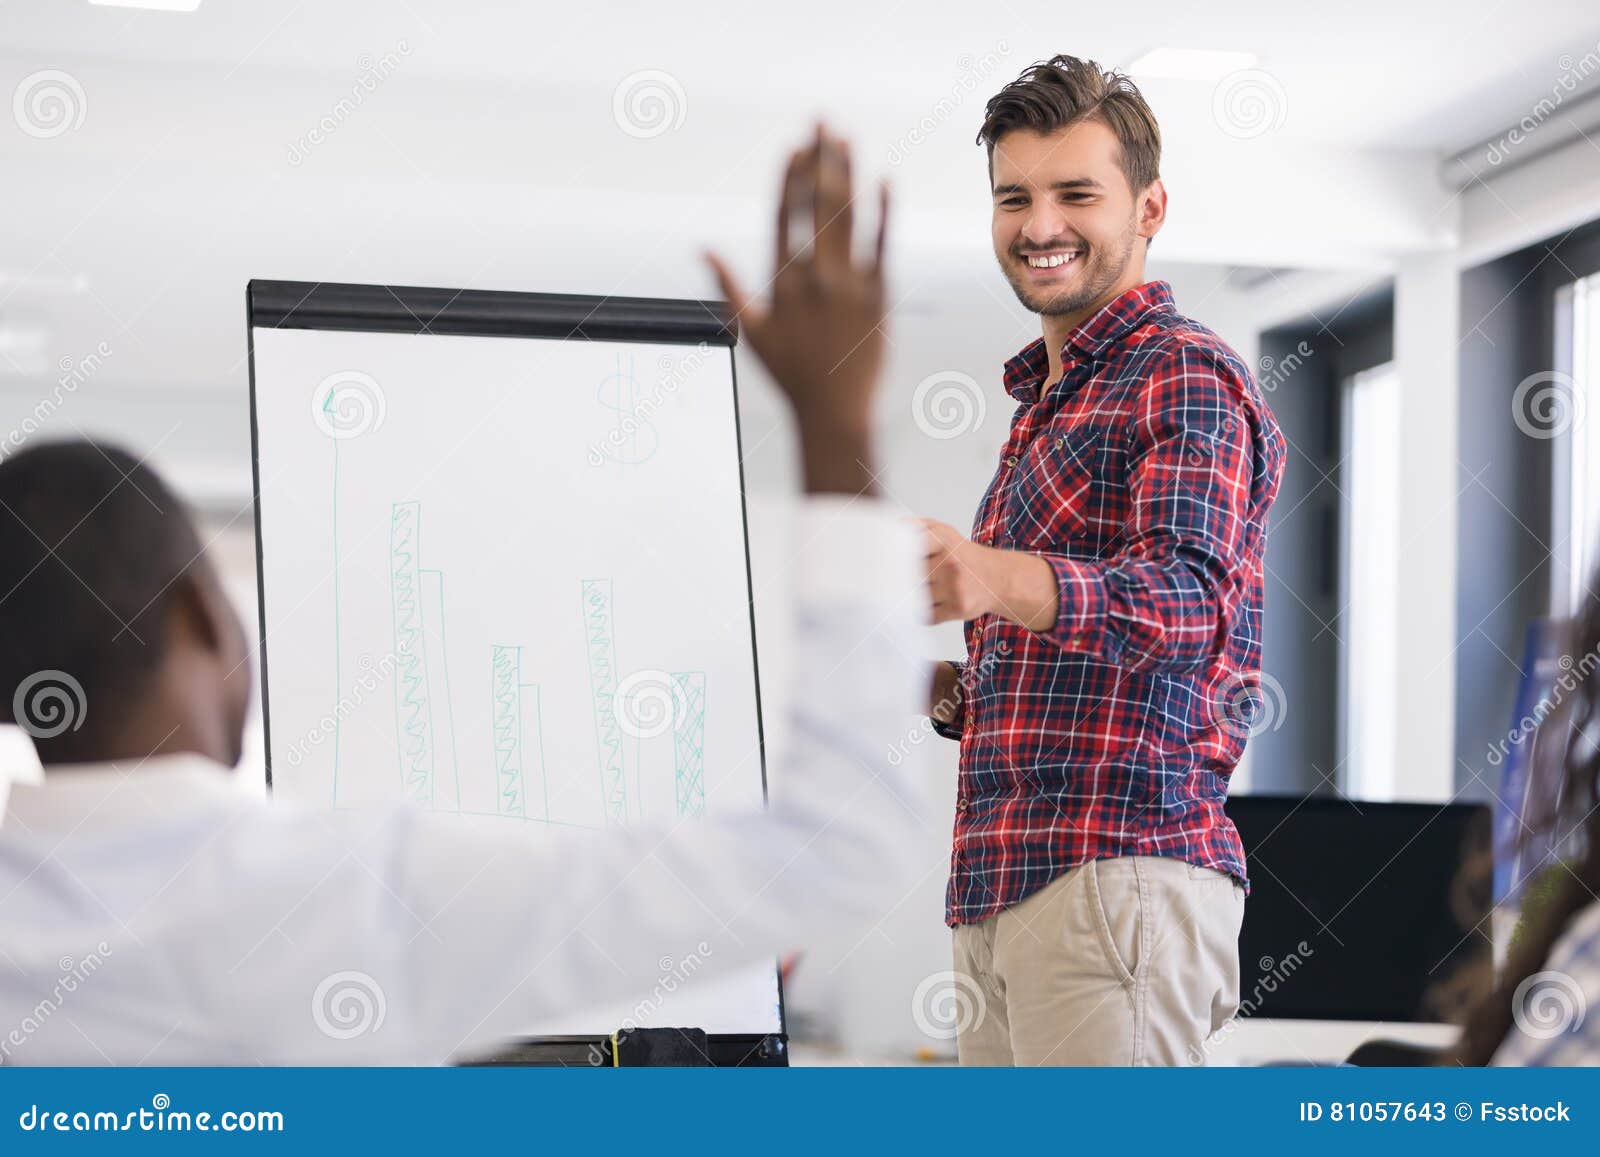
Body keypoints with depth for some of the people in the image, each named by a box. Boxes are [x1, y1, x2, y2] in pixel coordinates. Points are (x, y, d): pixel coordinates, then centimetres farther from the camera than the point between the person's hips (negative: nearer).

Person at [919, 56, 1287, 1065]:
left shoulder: (1184, 376, -4)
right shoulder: (1050, 398, 26)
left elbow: (1183, 593, -23)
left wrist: (995, 582, -40)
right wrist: (950, 692, 10)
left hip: (1118, 869, -9)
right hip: (1008, 890, 9)